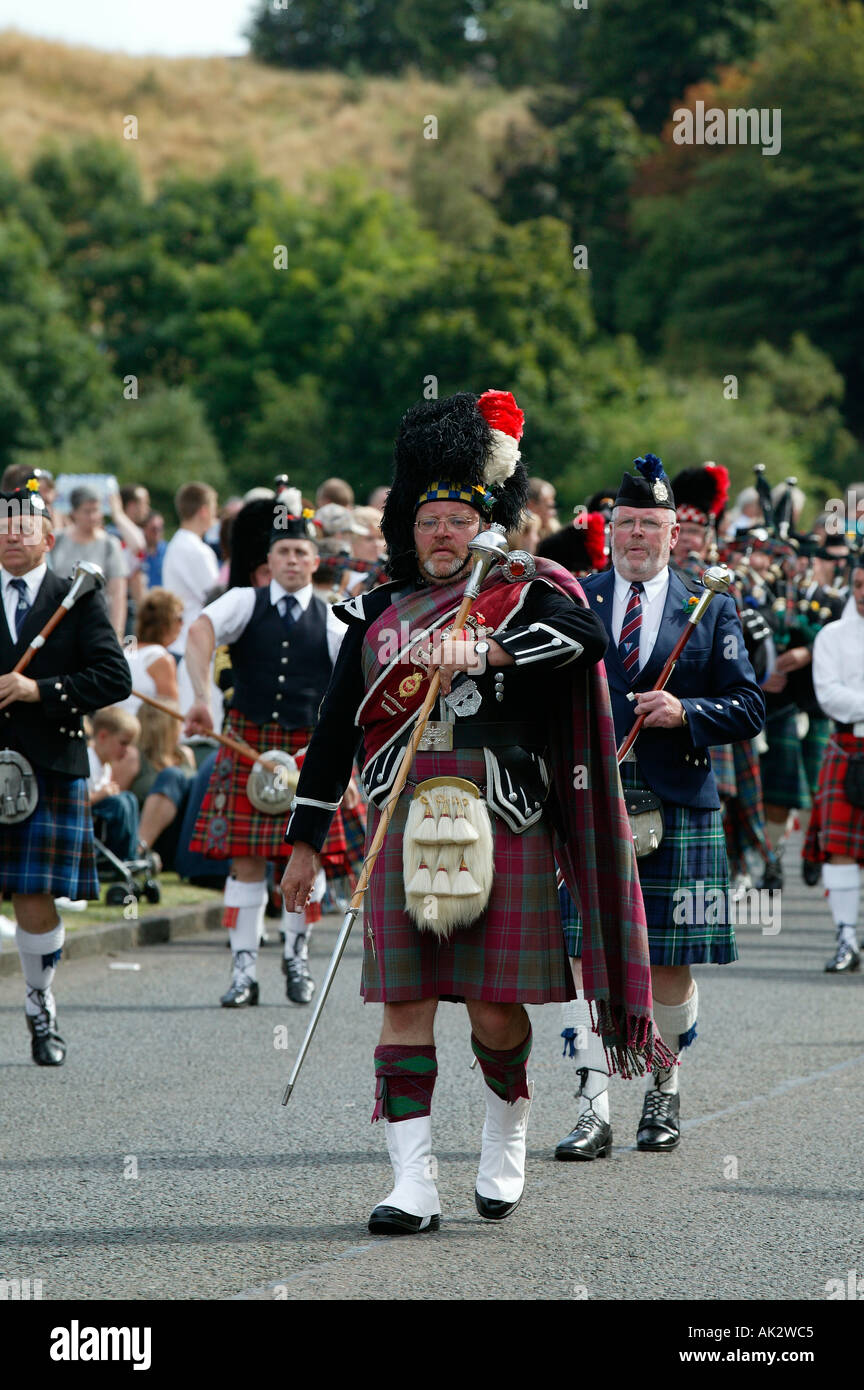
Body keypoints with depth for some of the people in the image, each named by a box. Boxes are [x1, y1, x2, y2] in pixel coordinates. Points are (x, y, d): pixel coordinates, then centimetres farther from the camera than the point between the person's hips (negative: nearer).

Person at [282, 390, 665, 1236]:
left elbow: (585, 635, -17)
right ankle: (413, 1183, -5)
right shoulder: (378, 614, 15)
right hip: (402, 829, 2)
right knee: (405, 1000, -4)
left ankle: (506, 1138, 27)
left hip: (504, 828, -2)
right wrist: (305, 842, 12)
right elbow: (336, 728, 16)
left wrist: (485, 650, -30)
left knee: (496, 1006, 0)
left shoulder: (522, 598, 6)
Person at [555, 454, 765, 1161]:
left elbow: (749, 706, 4)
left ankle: (664, 1089, 25)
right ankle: (594, 1111, -6)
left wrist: (686, 712, -13)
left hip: (678, 810, 0)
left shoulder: (711, 611, 7)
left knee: (670, 965, 4)